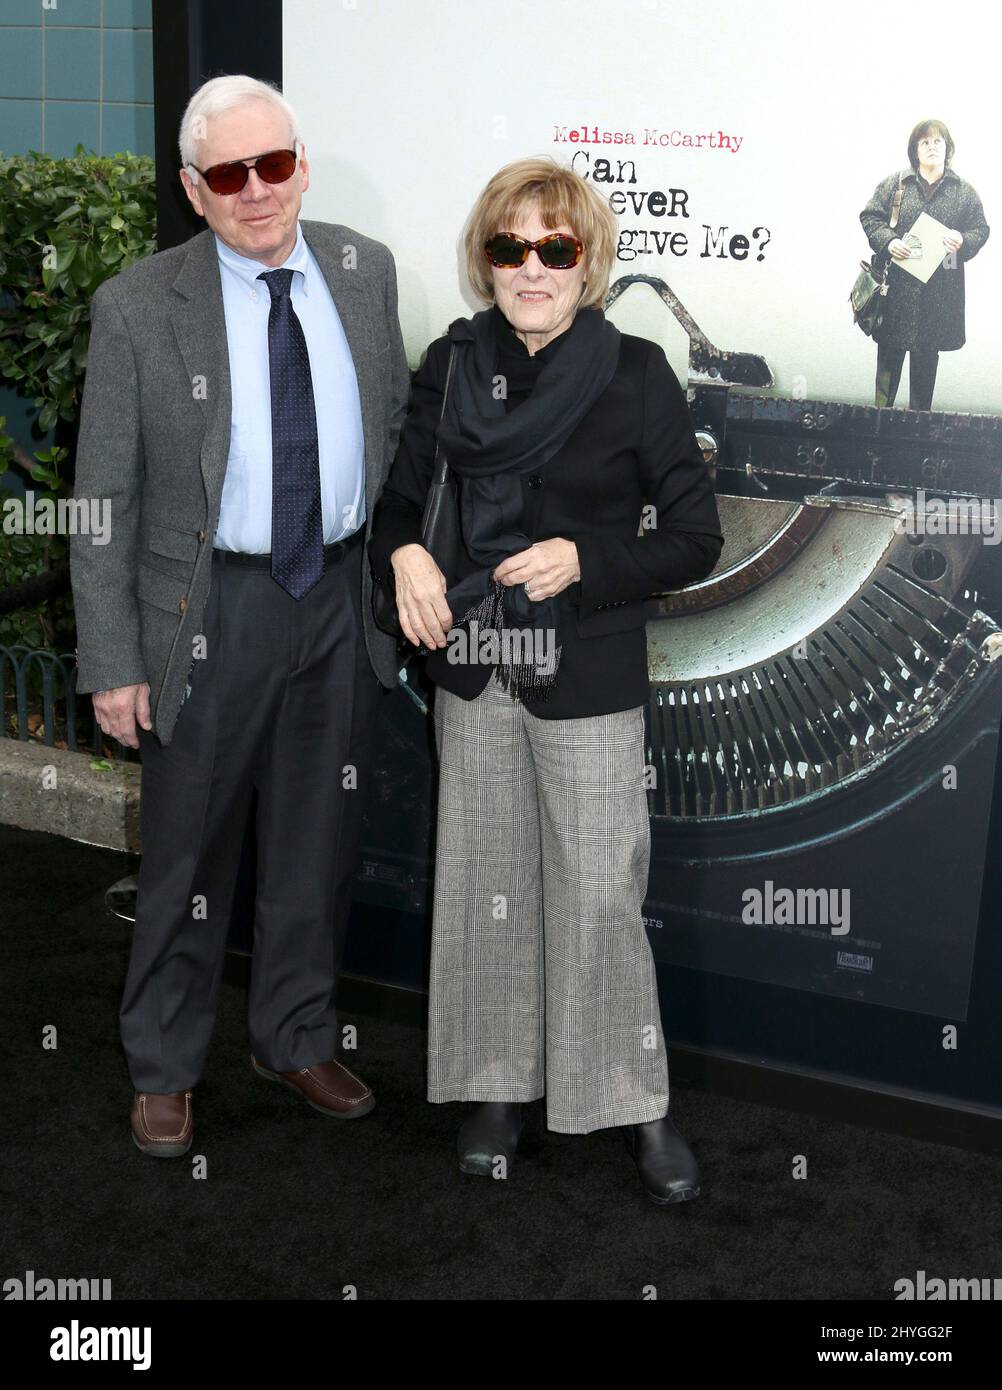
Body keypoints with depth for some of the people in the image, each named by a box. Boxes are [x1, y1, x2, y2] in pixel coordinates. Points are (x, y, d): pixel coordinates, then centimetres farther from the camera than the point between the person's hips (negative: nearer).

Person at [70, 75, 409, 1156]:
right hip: (212, 606, -3)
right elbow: (105, 500, -8)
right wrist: (113, 662, -10)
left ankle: (295, 1039, 36)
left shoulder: (366, 272, 2)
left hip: (345, 596, 4)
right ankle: (163, 1068, 29)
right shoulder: (137, 307, -10)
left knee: (316, 843, 16)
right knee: (189, 852, 9)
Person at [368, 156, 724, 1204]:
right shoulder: (452, 365, 3)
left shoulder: (636, 373, -7)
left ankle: (638, 1105, 18)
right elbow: (398, 496, 12)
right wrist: (403, 554, -10)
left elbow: (695, 537, -4)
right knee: (484, 884, 12)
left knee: (601, 895, 0)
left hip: (589, 682, -3)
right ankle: (498, 1085, 29)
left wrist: (585, 560, -19)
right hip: (473, 671, 4)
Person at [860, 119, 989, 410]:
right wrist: (888, 242, -14)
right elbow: (870, 217, 4)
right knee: (890, 350, 5)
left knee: (927, 353, 8)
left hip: (940, 290, 1)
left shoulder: (964, 191, 7)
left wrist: (963, 241, -13)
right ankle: (882, 408, 15)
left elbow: (981, 230, 9)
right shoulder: (894, 184, 4)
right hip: (898, 286, -1)